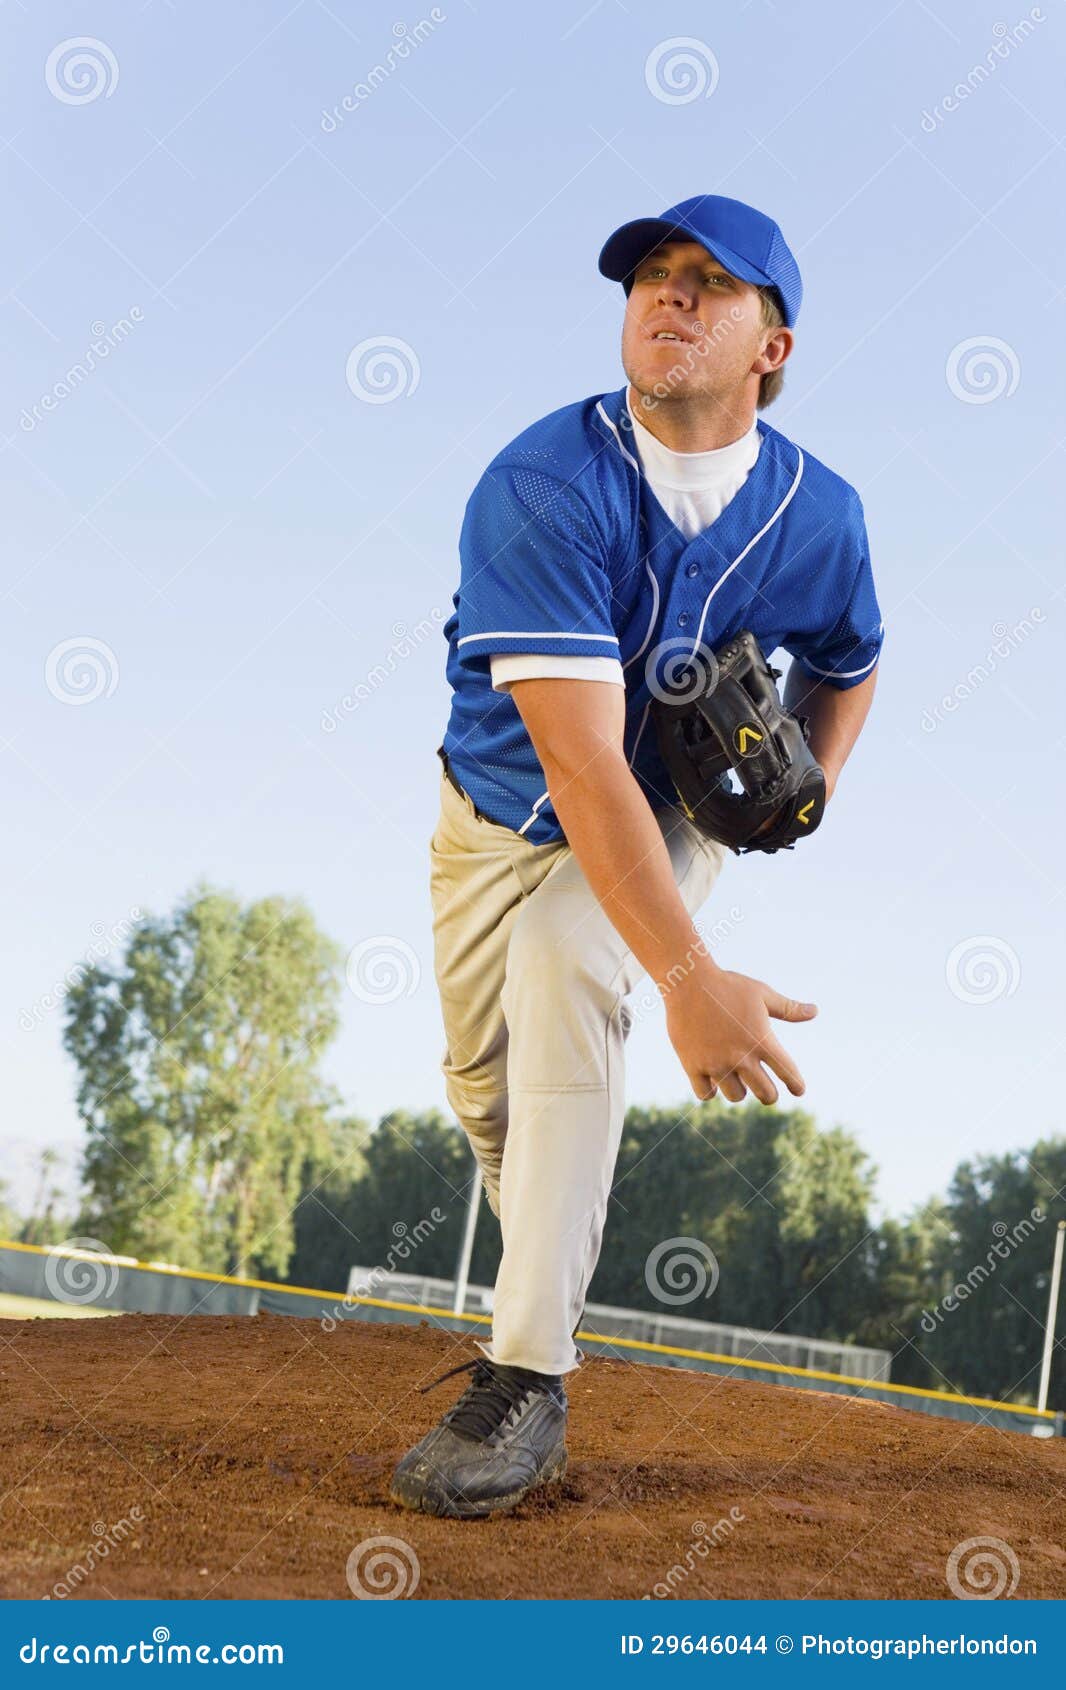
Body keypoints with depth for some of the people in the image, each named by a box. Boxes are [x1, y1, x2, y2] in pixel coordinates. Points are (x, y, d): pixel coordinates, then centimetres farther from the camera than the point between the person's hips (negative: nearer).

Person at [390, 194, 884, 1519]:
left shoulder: (816, 516, -16)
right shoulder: (540, 489, -30)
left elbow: (846, 664, 10)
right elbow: (577, 755, -39)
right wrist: (688, 977, -47)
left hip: (666, 815, 0)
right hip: (501, 813, 1)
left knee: (565, 971, -29)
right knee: (482, 1084, 7)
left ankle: (527, 1381, -28)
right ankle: (545, 1282, 42)